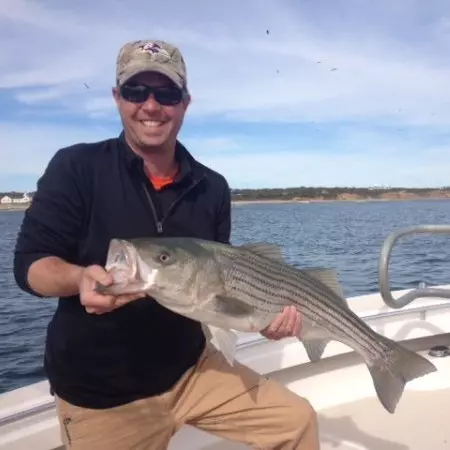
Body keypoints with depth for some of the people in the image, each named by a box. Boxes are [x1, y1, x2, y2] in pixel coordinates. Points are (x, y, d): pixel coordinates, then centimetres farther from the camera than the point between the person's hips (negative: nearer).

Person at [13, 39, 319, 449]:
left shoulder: (212, 188, -1)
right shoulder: (76, 167, -11)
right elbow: (30, 264, -13)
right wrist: (81, 278, -34)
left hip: (191, 367, 4)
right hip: (99, 392, -3)